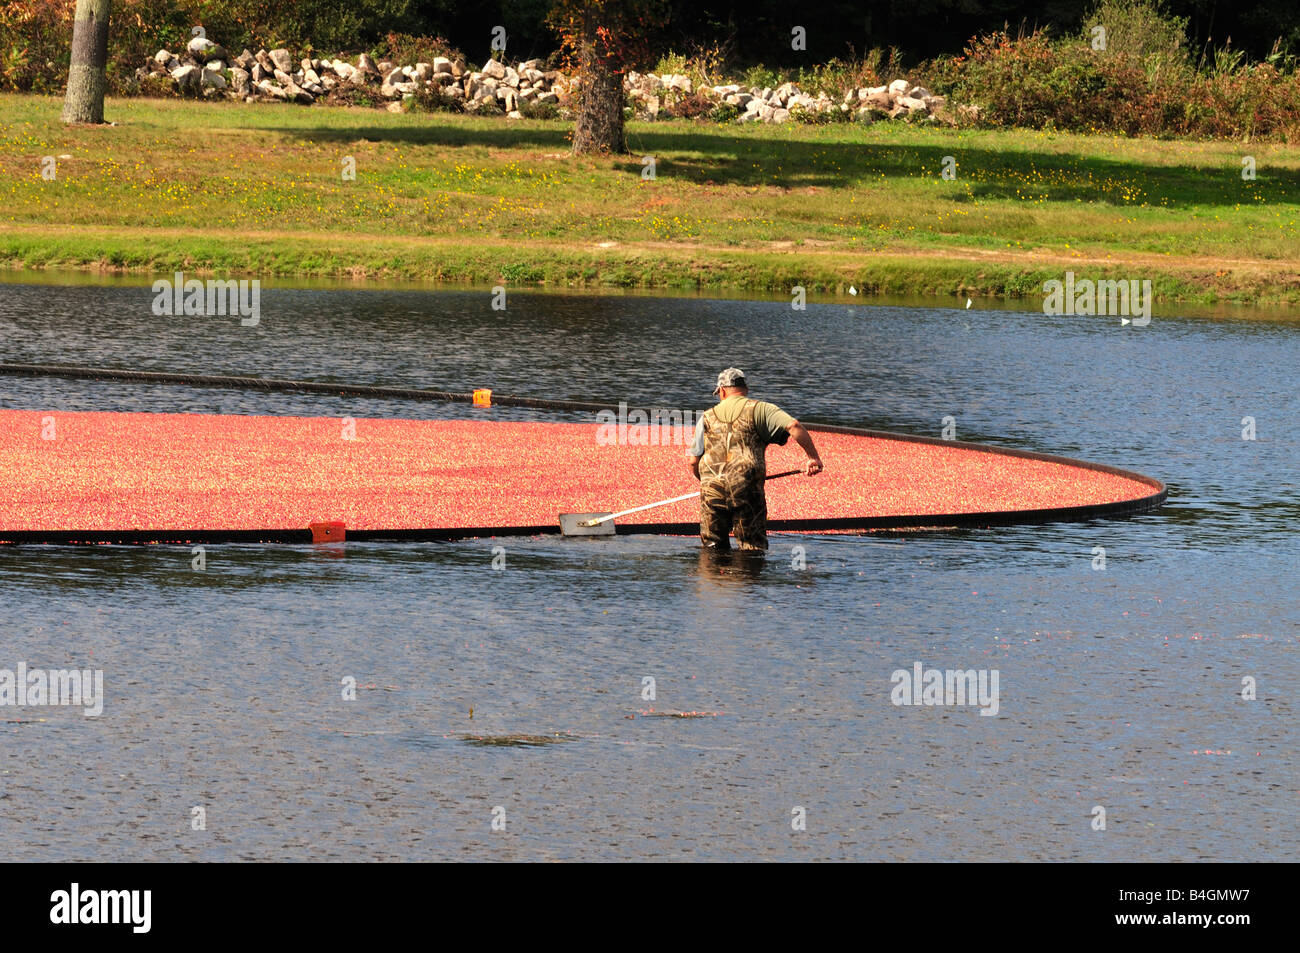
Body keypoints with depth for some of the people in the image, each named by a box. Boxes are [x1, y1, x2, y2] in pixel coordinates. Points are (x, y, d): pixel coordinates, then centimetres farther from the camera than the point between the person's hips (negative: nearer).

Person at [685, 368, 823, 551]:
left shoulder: (707, 417, 16)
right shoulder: (760, 409, 7)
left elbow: (692, 461, 15)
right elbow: (793, 426, -8)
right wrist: (814, 457, -3)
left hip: (711, 491, 2)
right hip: (747, 488, -2)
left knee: (713, 547, 11)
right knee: (754, 548, 3)